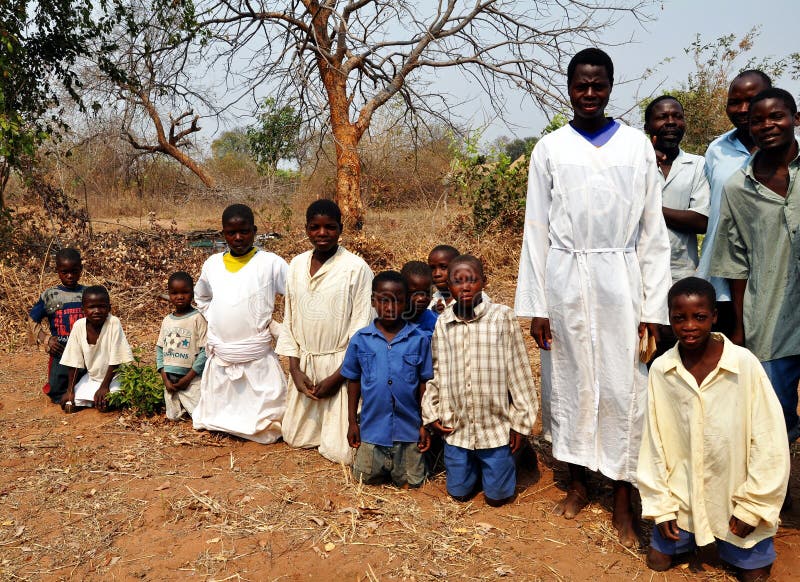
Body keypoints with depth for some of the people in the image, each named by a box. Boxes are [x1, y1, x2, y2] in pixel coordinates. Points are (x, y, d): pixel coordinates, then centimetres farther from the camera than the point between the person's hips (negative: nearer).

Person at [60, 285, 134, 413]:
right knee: (69, 406, -9)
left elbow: (115, 360, -18)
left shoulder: (114, 323, -24)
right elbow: (74, 362, -5)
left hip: (112, 376, -4)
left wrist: (104, 386, -16)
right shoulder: (78, 326, -13)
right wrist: (70, 390, -5)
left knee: (104, 405, -23)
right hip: (91, 376, 4)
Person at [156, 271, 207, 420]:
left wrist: (188, 378, -14)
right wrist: (165, 379, -1)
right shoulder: (167, 320, 6)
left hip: (192, 379, -5)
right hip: (170, 379, 5)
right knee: (173, 416, 10)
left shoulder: (198, 318, -12)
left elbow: (205, 351, -14)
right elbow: (160, 349, 9)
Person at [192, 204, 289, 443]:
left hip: (257, 358, -4)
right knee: (215, 418, 18)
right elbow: (201, 296, 25)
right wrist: (215, 320, 11)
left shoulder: (270, 263, -9)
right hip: (219, 357, 4)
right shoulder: (212, 263, 6)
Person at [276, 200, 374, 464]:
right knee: (294, 437, 15)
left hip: (340, 366, -5)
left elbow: (362, 326, -12)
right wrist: (295, 369, 1)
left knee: (340, 451, -2)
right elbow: (290, 320, 10)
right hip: (304, 364, 5)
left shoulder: (356, 268, -12)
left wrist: (337, 377, -12)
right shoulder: (297, 265, 4)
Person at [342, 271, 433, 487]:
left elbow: (424, 384, -2)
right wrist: (352, 422, 4)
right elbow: (353, 382, 3)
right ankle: (380, 469, 45)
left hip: (408, 429, -1)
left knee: (409, 485, 16)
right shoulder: (360, 340, -7)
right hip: (372, 429, 1)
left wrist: (425, 424, 0)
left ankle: (402, 473, 45)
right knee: (367, 480, 18)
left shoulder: (419, 339, -10)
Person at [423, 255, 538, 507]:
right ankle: (475, 466, 43)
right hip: (457, 427, 3)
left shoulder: (502, 317, -13)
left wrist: (521, 422, -5)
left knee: (497, 496, 9)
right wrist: (431, 412, 3)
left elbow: (519, 370, -8)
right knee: (459, 493, 15)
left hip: (496, 426, -3)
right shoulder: (443, 322, -3)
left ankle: (508, 459, 36)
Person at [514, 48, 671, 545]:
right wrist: (535, 305, -1)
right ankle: (578, 482, 27)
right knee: (570, 382, 9)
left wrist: (654, 305, -3)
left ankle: (623, 498, 18)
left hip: (622, 282, 0)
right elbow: (537, 231, 3)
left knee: (624, 387, 3)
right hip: (566, 281, 1)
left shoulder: (637, 146, 4)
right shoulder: (549, 149, 4)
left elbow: (653, 232, 3)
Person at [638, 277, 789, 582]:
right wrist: (661, 507, 0)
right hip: (683, 496, 2)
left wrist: (752, 506, -8)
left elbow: (769, 441, -12)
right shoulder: (660, 370, -11)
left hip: (735, 496, -2)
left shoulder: (744, 364, -20)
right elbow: (653, 443, -2)